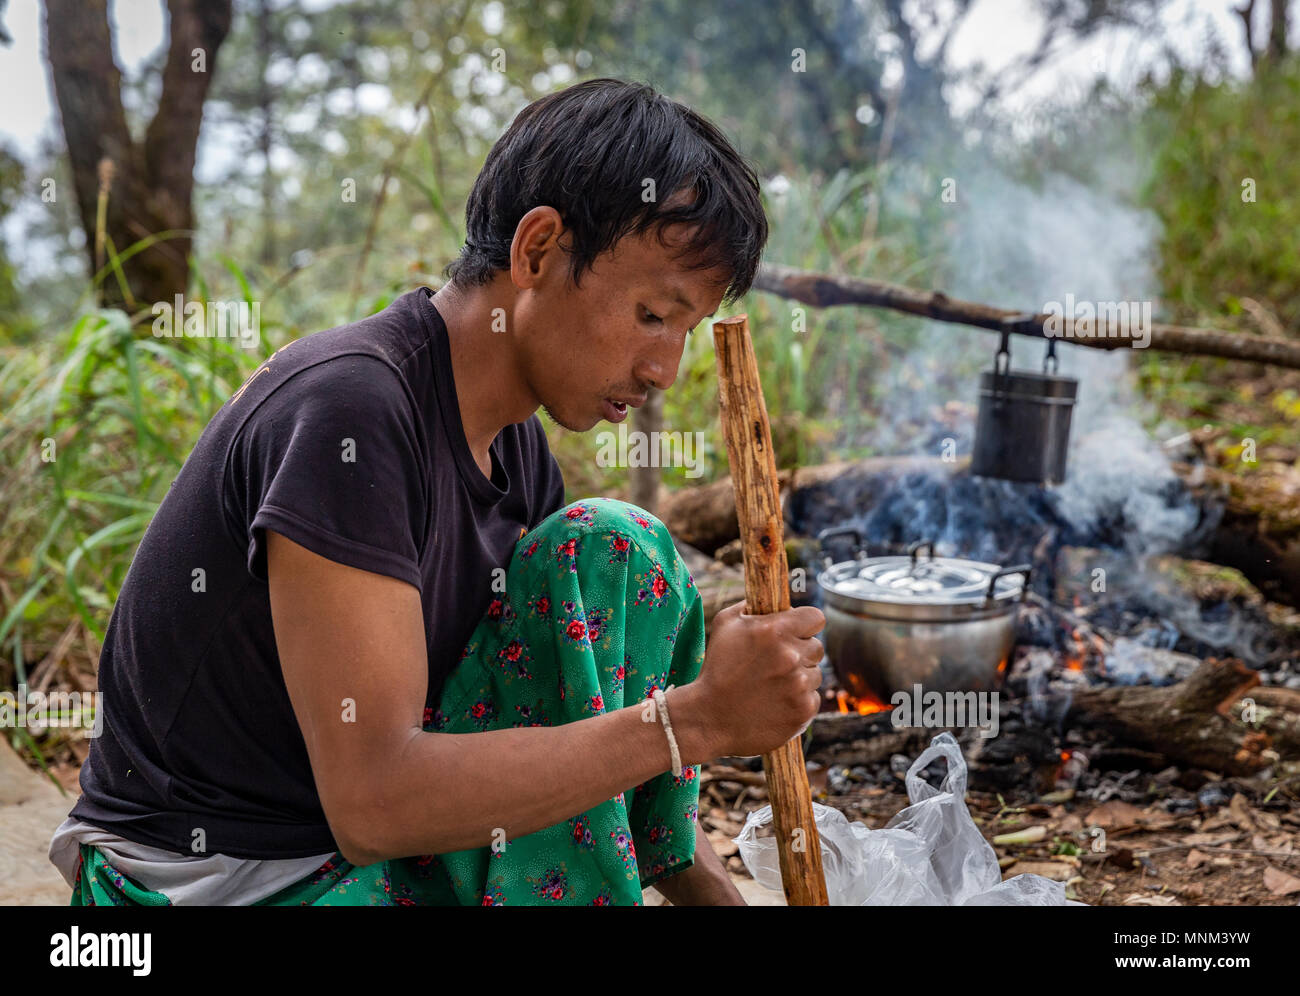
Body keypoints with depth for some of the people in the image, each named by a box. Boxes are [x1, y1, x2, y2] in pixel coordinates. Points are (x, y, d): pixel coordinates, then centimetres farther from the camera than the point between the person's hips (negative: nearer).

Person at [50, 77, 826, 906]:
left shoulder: (512, 440, 1)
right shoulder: (346, 407, -25)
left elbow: (577, 711, 9)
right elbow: (372, 802, -29)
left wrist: (717, 892, -1)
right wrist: (698, 719, -26)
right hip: (207, 877, -8)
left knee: (611, 550, -3)